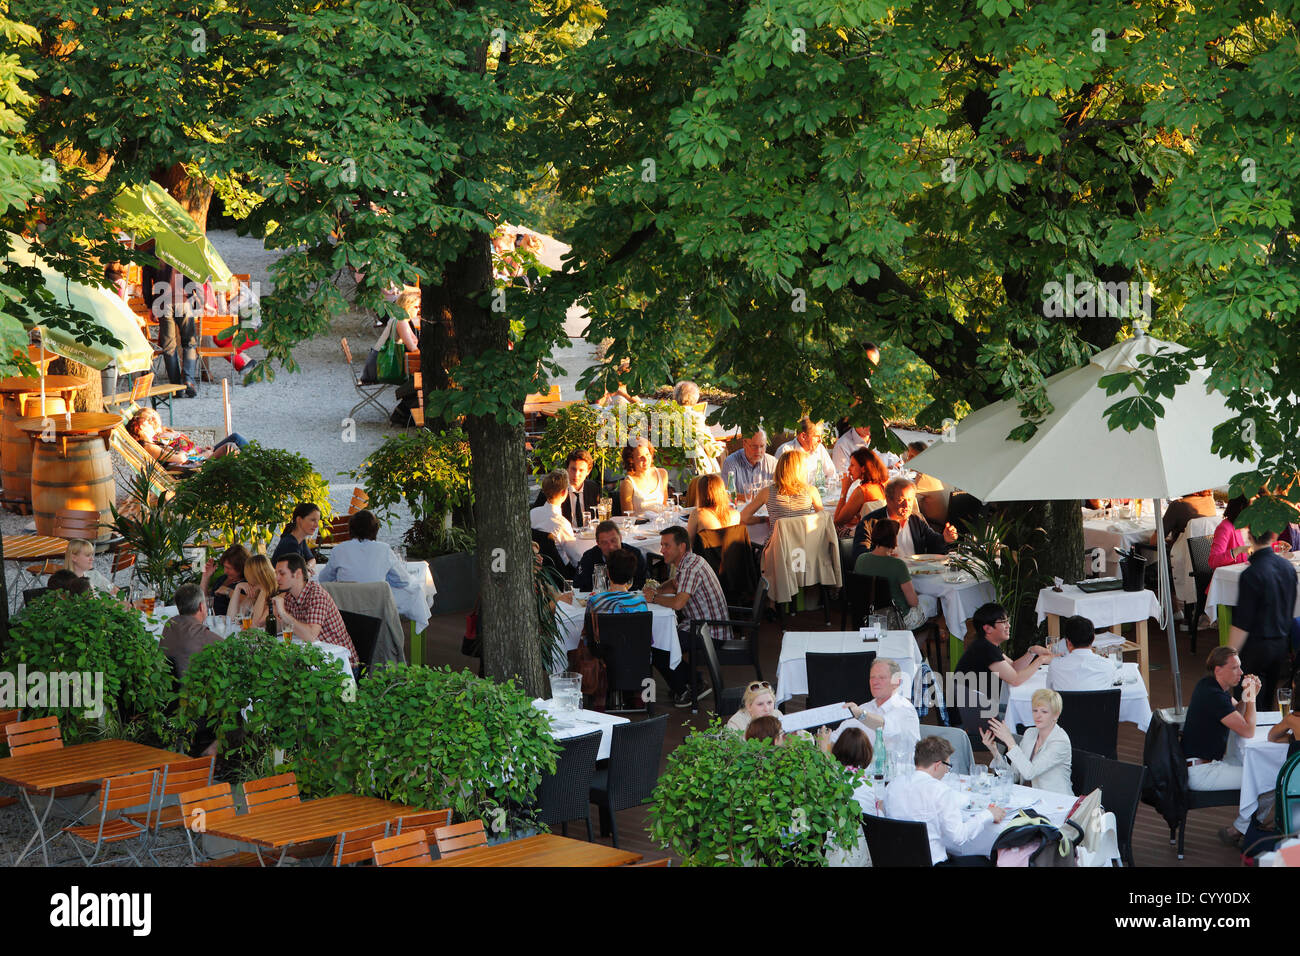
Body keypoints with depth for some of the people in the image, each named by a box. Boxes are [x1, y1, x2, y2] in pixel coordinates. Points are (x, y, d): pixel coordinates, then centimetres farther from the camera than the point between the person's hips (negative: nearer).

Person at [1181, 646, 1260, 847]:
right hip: (1201, 772, -11)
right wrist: (1251, 697, -11)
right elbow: (1248, 731, -23)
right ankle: (1237, 830, 1)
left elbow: (1237, 714, 20)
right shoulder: (1213, 695, -24)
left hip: (1208, 761, 11)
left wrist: (1247, 696, -1)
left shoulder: (1209, 685, 7)